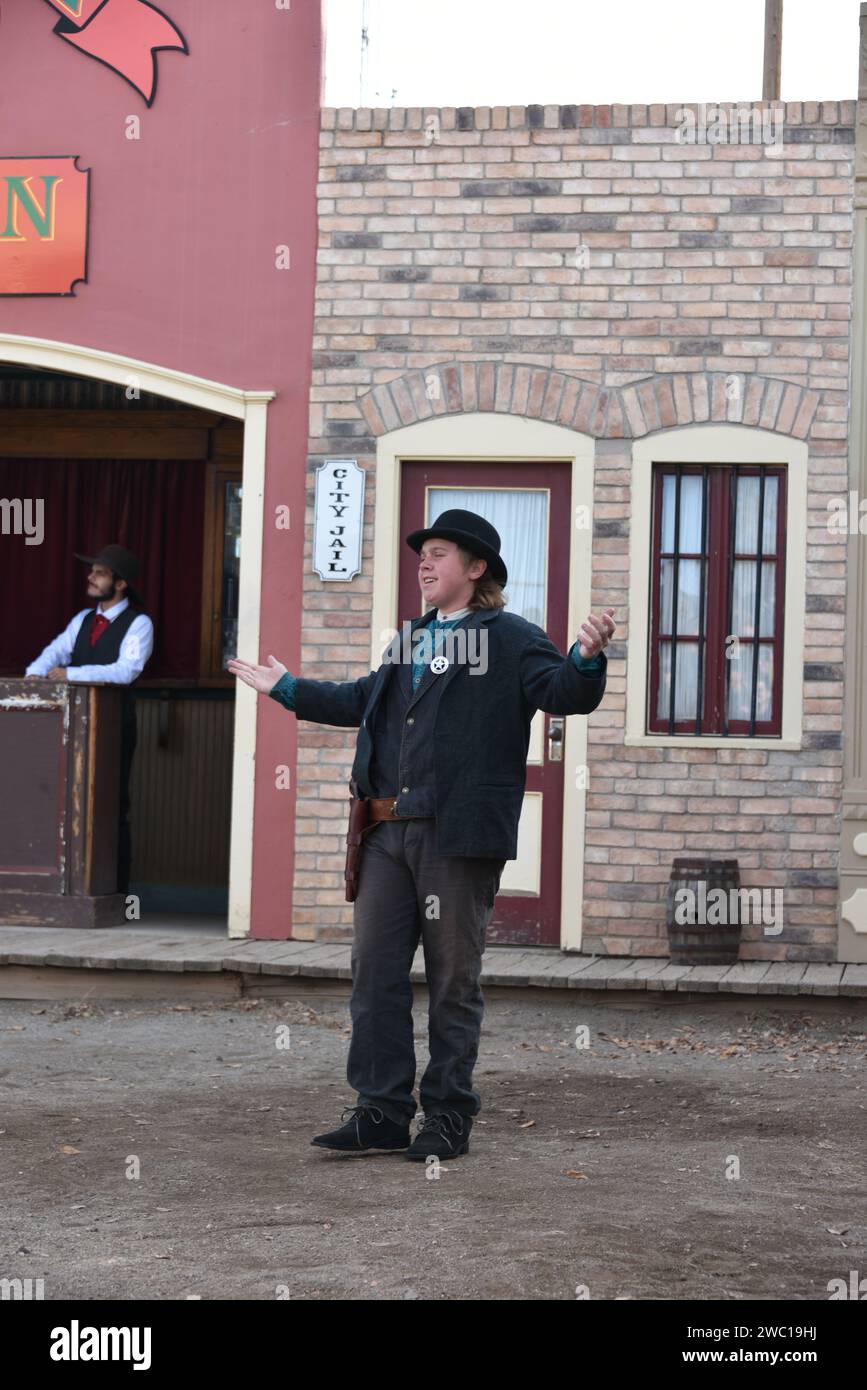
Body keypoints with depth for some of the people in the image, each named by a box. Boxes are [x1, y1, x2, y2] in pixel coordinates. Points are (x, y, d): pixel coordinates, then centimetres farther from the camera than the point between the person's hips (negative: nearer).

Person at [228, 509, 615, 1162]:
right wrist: (287, 688, 43)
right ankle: (382, 1111, 12)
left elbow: (565, 694, -12)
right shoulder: (411, 641, 22)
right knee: (375, 971, 6)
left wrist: (585, 658, -33)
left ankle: (449, 1116, 11)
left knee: (454, 980, 1)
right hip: (389, 834, 7)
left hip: (460, 837, -7)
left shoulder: (511, 638, 0)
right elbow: (363, 700, 36)